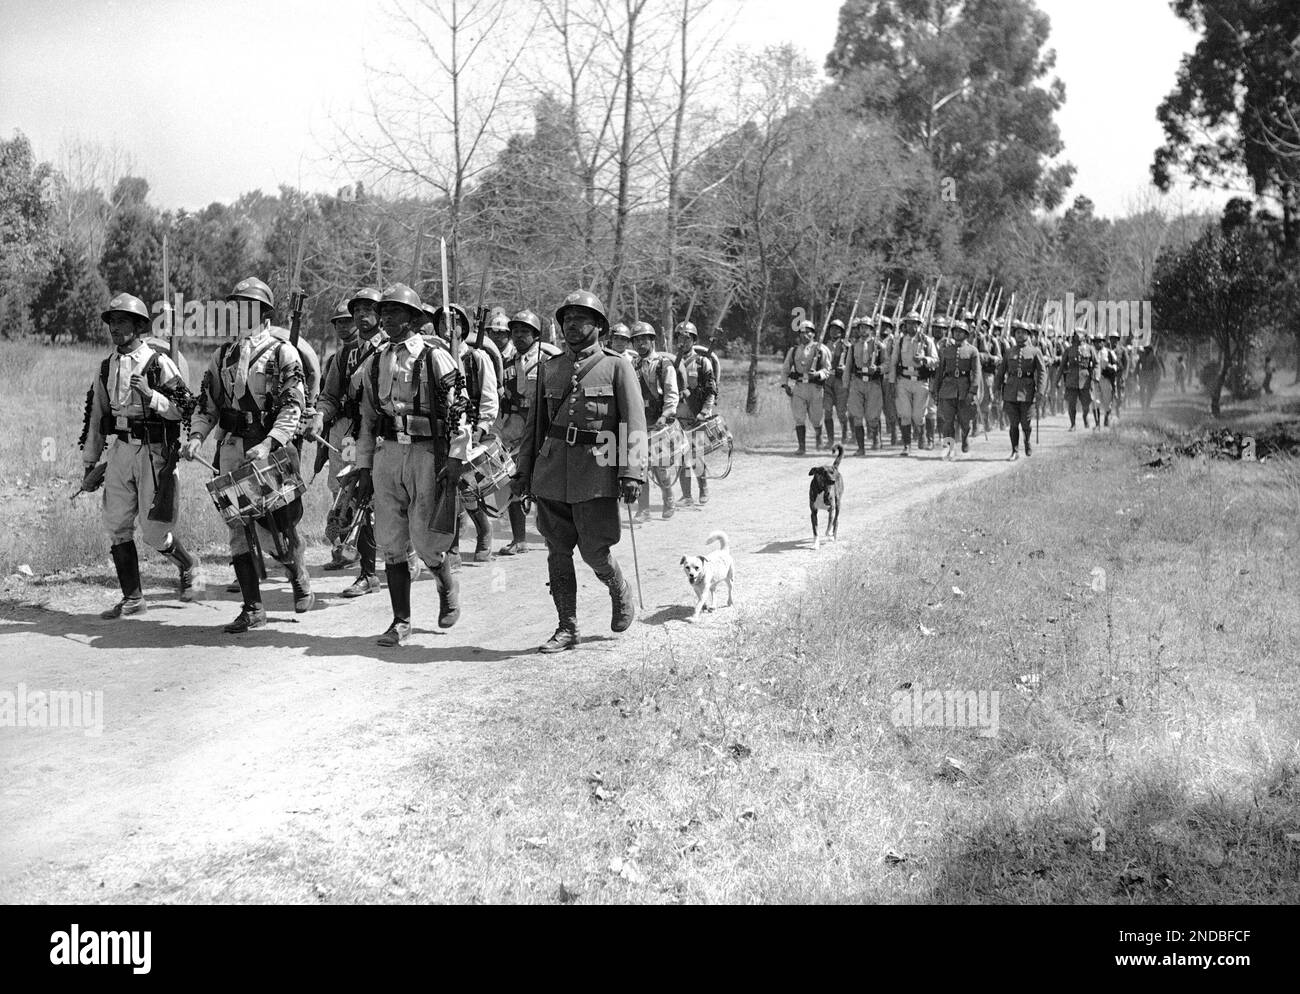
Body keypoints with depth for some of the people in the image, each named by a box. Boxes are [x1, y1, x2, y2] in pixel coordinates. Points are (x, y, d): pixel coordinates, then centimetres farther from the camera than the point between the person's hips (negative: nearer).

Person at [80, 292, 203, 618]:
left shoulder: (159, 363, -8)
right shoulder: (107, 367, 10)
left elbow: (184, 408, -10)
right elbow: (96, 416, 17)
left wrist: (151, 395, -24)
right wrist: (90, 461, 18)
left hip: (155, 452, -6)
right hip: (121, 450, 6)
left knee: (154, 532, -4)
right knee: (116, 527, 3)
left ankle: (189, 566, 25)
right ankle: (132, 598, 12)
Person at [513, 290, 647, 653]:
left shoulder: (617, 367, 1)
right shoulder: (549, 368, 13)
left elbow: (634, 423, -5)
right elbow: (535, 422, 19)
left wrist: (632, 473, -15)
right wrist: (524, 470, 14)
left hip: (596, 471, -4)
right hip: (551, 470, 4)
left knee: (594, 551, -5)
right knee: (557, 552, 4)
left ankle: (620, 591, 26)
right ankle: (567, 628, 14)